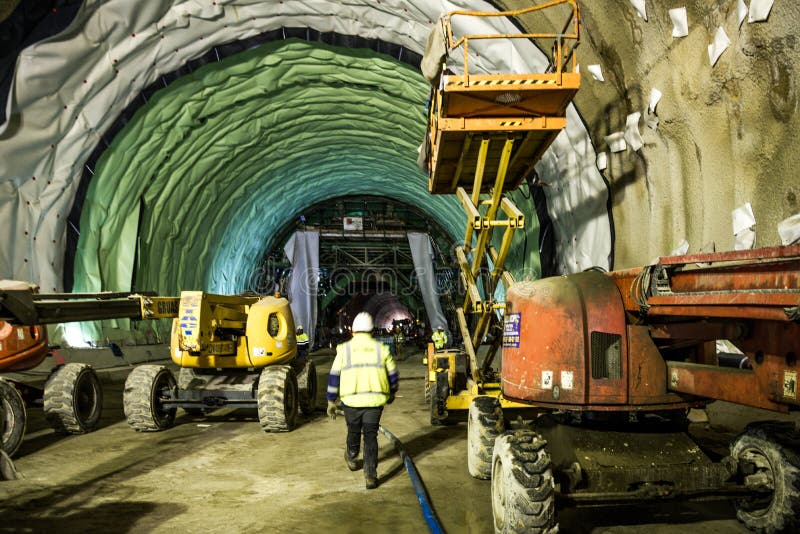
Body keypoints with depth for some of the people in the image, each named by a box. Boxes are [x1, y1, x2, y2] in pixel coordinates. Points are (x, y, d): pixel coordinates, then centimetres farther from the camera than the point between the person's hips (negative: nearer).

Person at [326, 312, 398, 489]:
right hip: (375, 400, 0)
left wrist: (331, 402, 10)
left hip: (351, 400, 0)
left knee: (353, 431, 22)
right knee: (370, 436, 6)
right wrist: (392, 393, 29)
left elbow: (334, 377, 2)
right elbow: (392, 375, 12)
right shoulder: (381, 349, 5)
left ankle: (351, 459, 46)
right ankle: (370, 475, -2)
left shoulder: (344, 349, 2)